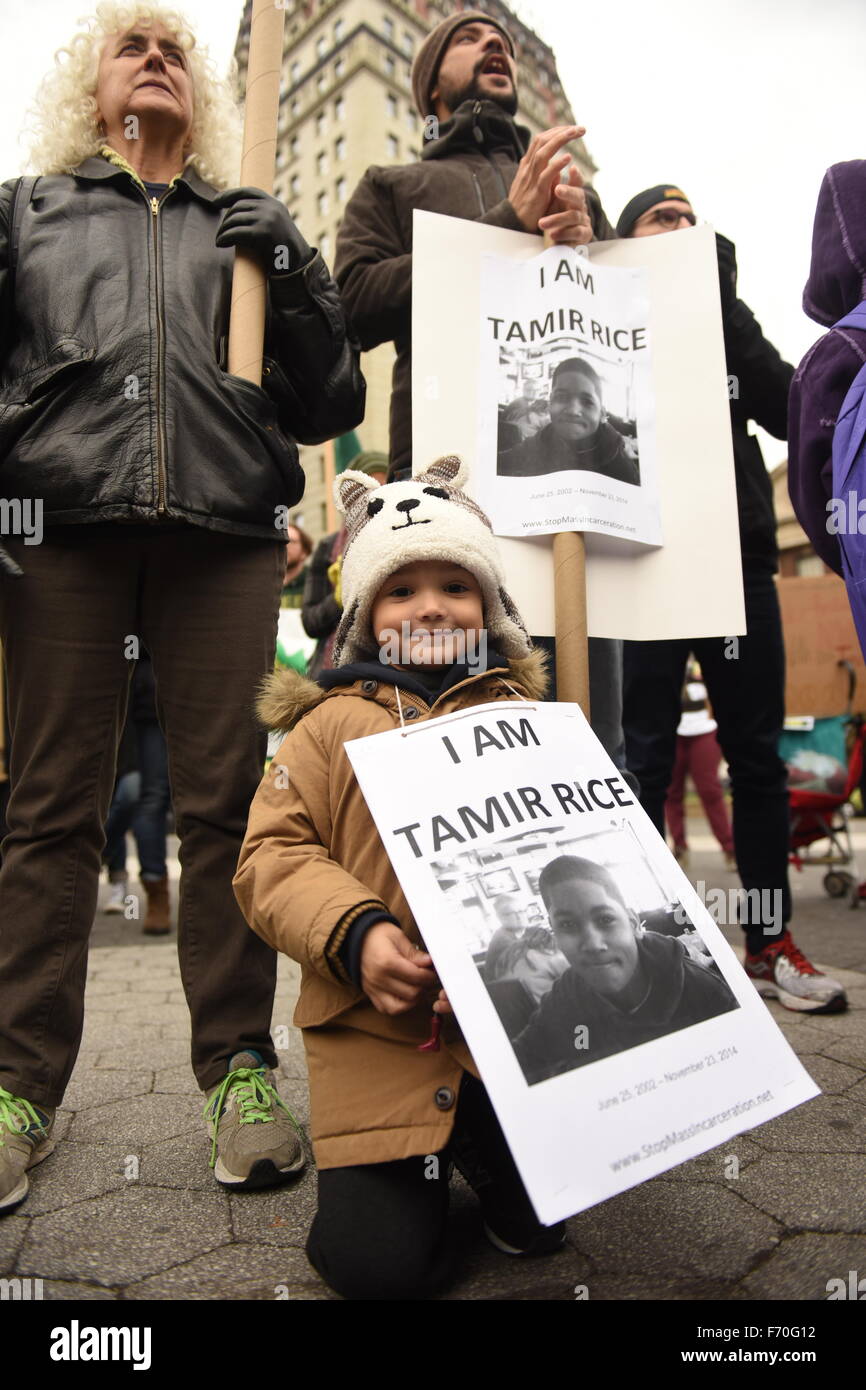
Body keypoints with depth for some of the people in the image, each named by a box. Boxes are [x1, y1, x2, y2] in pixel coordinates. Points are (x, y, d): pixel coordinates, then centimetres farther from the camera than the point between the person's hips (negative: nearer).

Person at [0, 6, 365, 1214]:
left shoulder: (251, 227, 26)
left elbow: (331, 407, 19)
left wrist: (298, 279, 4)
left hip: (225, 535, 1)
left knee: (227, 802, -3)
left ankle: (238, 1067, 6)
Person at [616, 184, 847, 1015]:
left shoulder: (727, 319, 22)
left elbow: (793, 410, 8)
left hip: (737, 555, 4)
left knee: (758, 756, 4)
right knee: (646, 759, -3)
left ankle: (769, 942, 14)